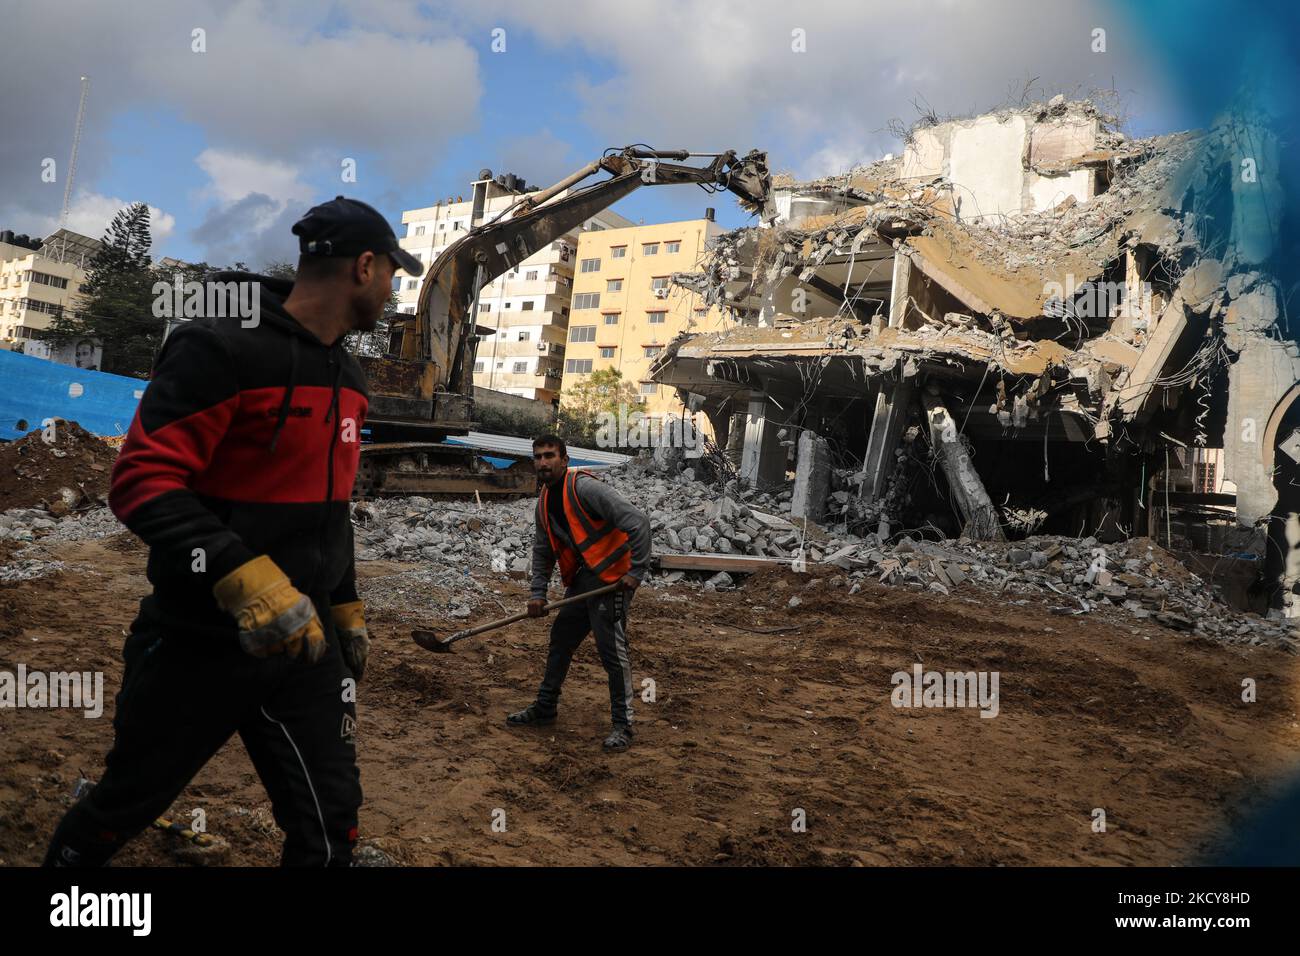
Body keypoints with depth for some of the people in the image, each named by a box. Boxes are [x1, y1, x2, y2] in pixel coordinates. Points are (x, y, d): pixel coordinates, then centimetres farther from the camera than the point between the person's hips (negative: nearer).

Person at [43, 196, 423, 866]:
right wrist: (247, 580, -33)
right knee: (123, 808, 16)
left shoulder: (348, 379, 10)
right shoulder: (222, 348, -16)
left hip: (305, 644, 6)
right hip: (197, 648, -6)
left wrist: (346, 606, 20)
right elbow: (142, 481, -22)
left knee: (329, 827, 7)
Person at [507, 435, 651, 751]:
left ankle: (623, 725, 6)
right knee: (560, 640, 17)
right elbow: (542, 550, 19)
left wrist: (636, 571, -23)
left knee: (612, 651, -6)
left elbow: (638, 521, -24)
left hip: (611, 577, -9)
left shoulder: (584, 487, -19)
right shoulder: (544, 501, 9)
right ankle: (545, 707, 34)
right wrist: (538, 593, 10)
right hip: (580, 580, 9)